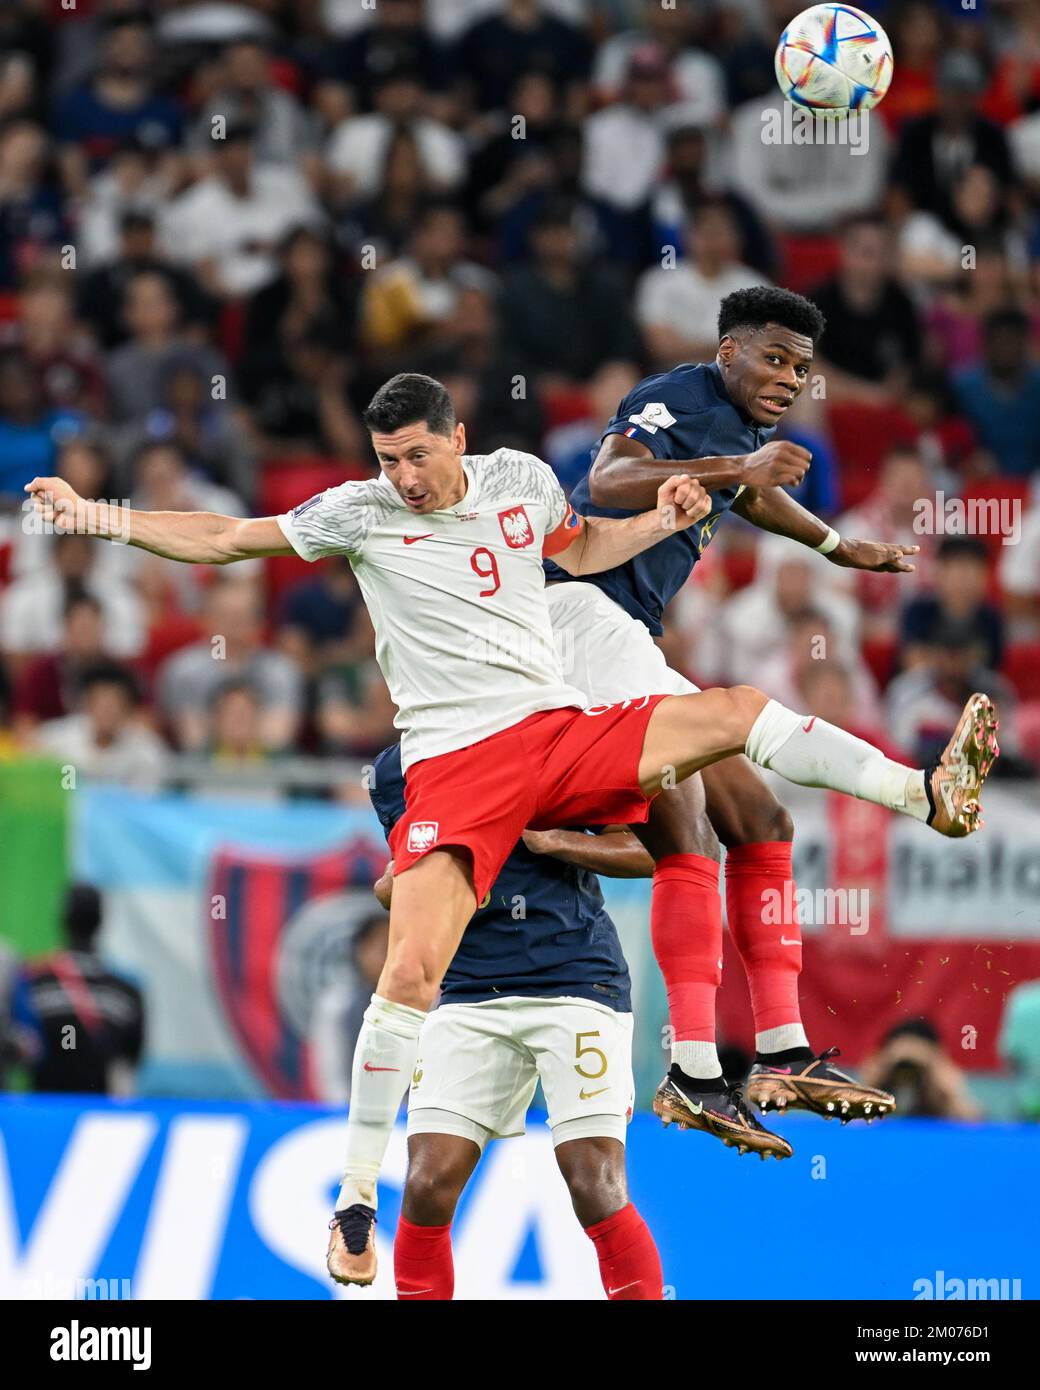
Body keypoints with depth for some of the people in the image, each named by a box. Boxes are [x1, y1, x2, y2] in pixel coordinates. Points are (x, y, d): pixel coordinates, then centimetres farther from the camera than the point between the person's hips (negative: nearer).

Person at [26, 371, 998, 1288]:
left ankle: (932, 796, -1)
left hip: (562, 730, 4)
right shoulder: (361, 513, 0)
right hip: (454, 764, -4)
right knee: (411, 971, -19)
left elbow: (578, 546, 30)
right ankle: (355, 1206, -13)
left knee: (738, 711, -11)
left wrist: (660, 522, 13)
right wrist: (94, 516, -5)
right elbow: (223, 539, 3)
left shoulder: (519, 479, 9)